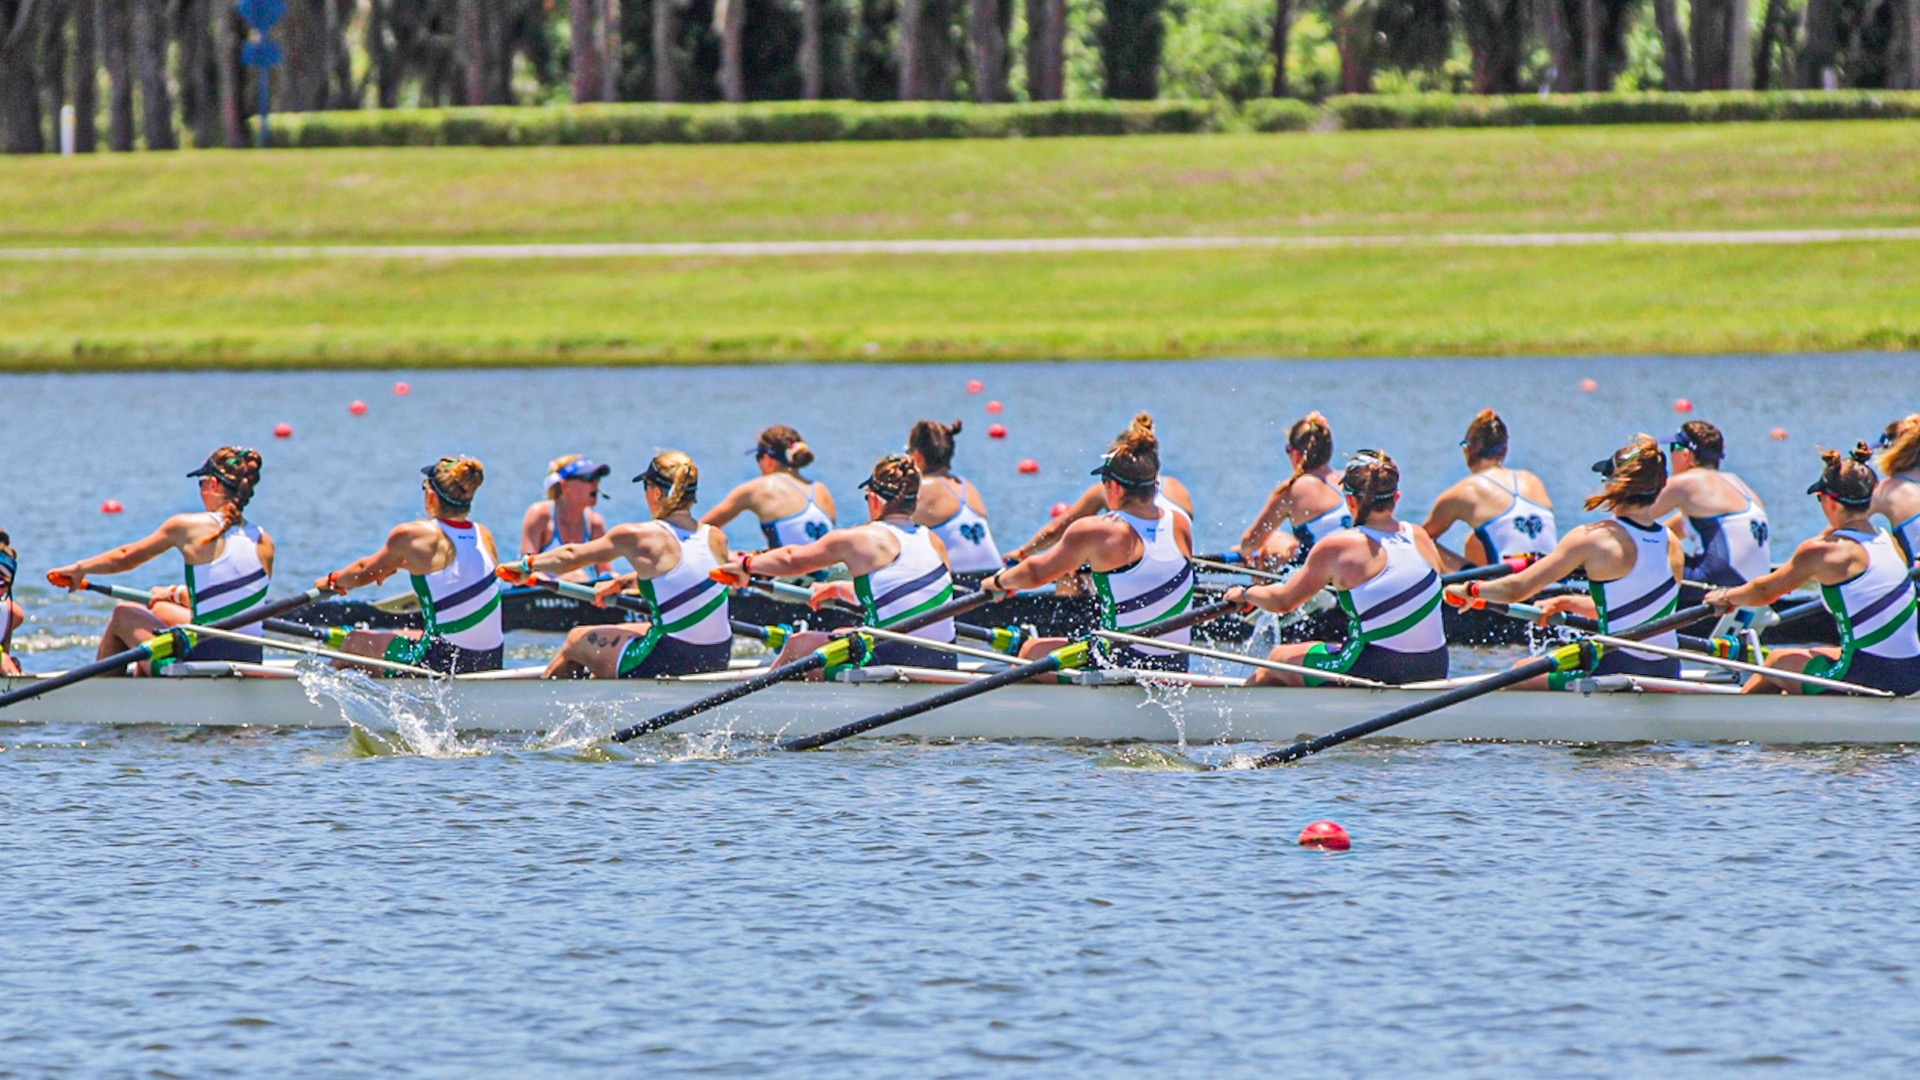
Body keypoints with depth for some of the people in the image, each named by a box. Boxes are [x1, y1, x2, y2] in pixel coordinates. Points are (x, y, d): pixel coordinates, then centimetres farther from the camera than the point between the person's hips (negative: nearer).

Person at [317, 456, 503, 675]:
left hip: (443, 661, -7)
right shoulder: (483, 536, 4)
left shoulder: (412, 536, -11)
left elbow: (366, 573, 7)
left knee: (354, 642, 17)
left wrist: (333, 581, 27)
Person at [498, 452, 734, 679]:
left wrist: (527, 565, 23)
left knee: (576, 640, 20)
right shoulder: (717, 539, 4)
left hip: (669, 662, -6)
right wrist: (621, 583, 38)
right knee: (618, 632, 34)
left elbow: (572, 556, 5)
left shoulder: (636, 536, -11)